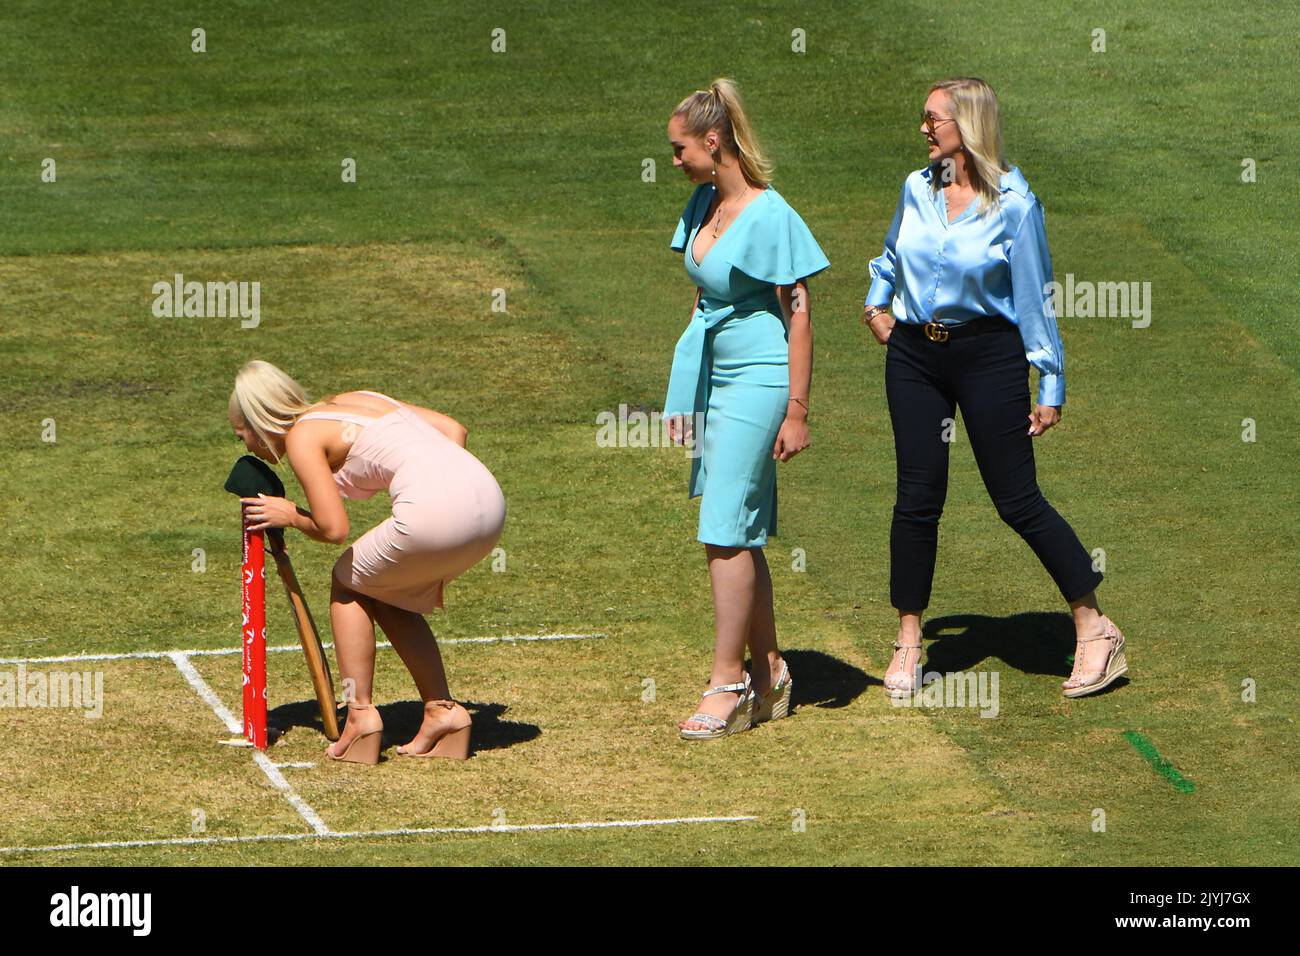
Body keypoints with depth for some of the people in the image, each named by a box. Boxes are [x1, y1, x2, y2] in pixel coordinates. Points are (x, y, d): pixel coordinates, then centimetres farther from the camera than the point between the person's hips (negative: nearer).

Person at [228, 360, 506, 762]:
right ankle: (441, 711, 22)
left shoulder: (302, 437, 3)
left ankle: (360, 714, 12)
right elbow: (454, 429, 23)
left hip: (436, 512, -8)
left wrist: (290, 516, 15)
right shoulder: (358, 400, 26)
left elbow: (333, 528, -6)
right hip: (488, 499, 8)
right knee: (388, 596, 27)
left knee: (348, 584, 18)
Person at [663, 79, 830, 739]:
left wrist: (796, 411, -15)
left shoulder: (769, 216, -15)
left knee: (725, 531, -10)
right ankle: (769, 677, 19)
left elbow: (798, 315, -14)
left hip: (758, 380, -8)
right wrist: (684, 393, 19)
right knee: (741, 535, 11)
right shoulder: (703, 205, 9)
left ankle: (727, 686, -6)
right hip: (713, 379, 8)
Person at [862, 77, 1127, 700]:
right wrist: (876, 304, 13)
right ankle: (908, 643, 12)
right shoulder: (917, 189, 4)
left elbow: (1035, 299, -6)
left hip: (987, 355, -4)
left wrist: (1051, 387, -5)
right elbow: (891, 257, 27)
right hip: (914, 355, 4)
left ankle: (1095, 629, 6)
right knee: (917, 497, 3)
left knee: (1016, 499, -4)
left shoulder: (1013, 203, -9)